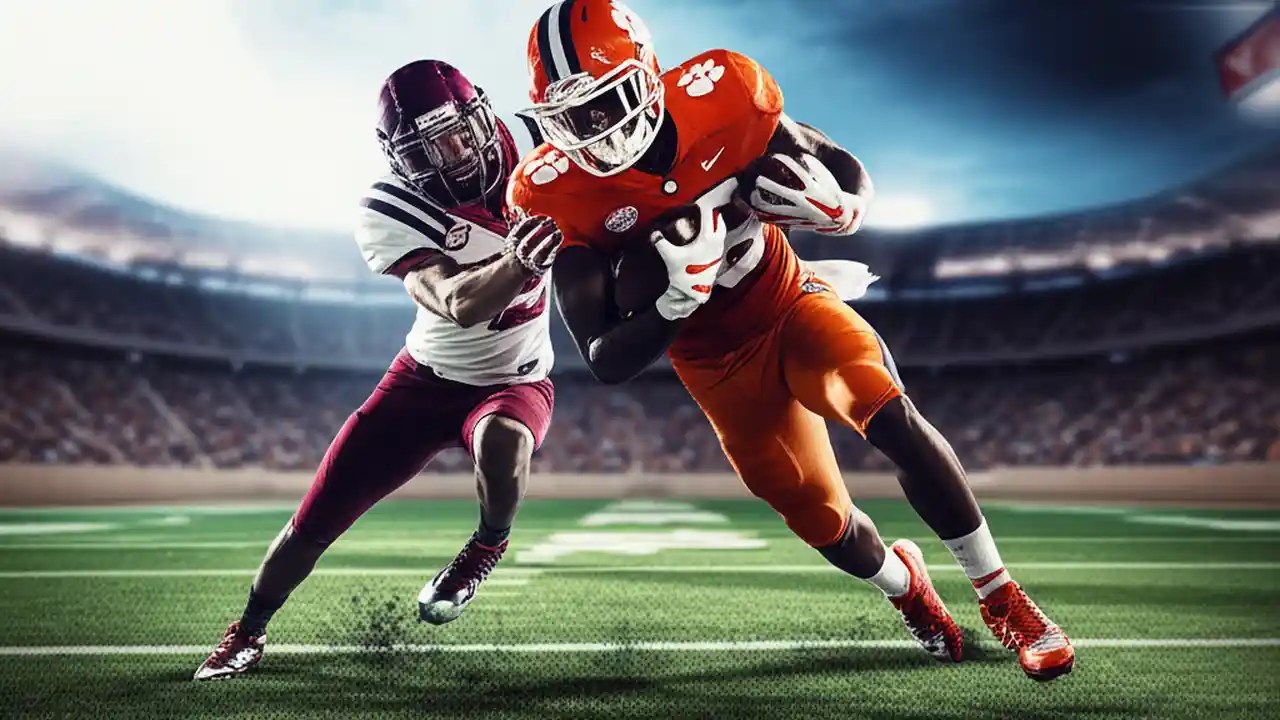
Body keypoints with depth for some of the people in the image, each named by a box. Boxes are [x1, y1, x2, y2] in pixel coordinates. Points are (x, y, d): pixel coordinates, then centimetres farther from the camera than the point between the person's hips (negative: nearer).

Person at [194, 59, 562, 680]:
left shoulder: (525, 151, -12)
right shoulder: (390, 214, -21)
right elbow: (459, 304, -36)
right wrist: (519, 264, -54)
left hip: (515, 381, 0)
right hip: (428, 376, 0)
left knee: (501, 440, -38)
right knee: (312, 525, 2)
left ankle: (489, 544, -5)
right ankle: (249, 631, 31)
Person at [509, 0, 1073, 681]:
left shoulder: (719, 94, -21)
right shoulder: (558, 194, -22)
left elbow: (853, 178, -7)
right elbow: (606, 363, -22)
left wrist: (832, 202, -30)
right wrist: (677, 295, -38)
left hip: (789, 301, 0)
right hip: (718, 362, 1)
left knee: (894, 418, -26)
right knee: (824, 523, 4)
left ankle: (1002, 599, -5)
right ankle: (904, 585, 40)